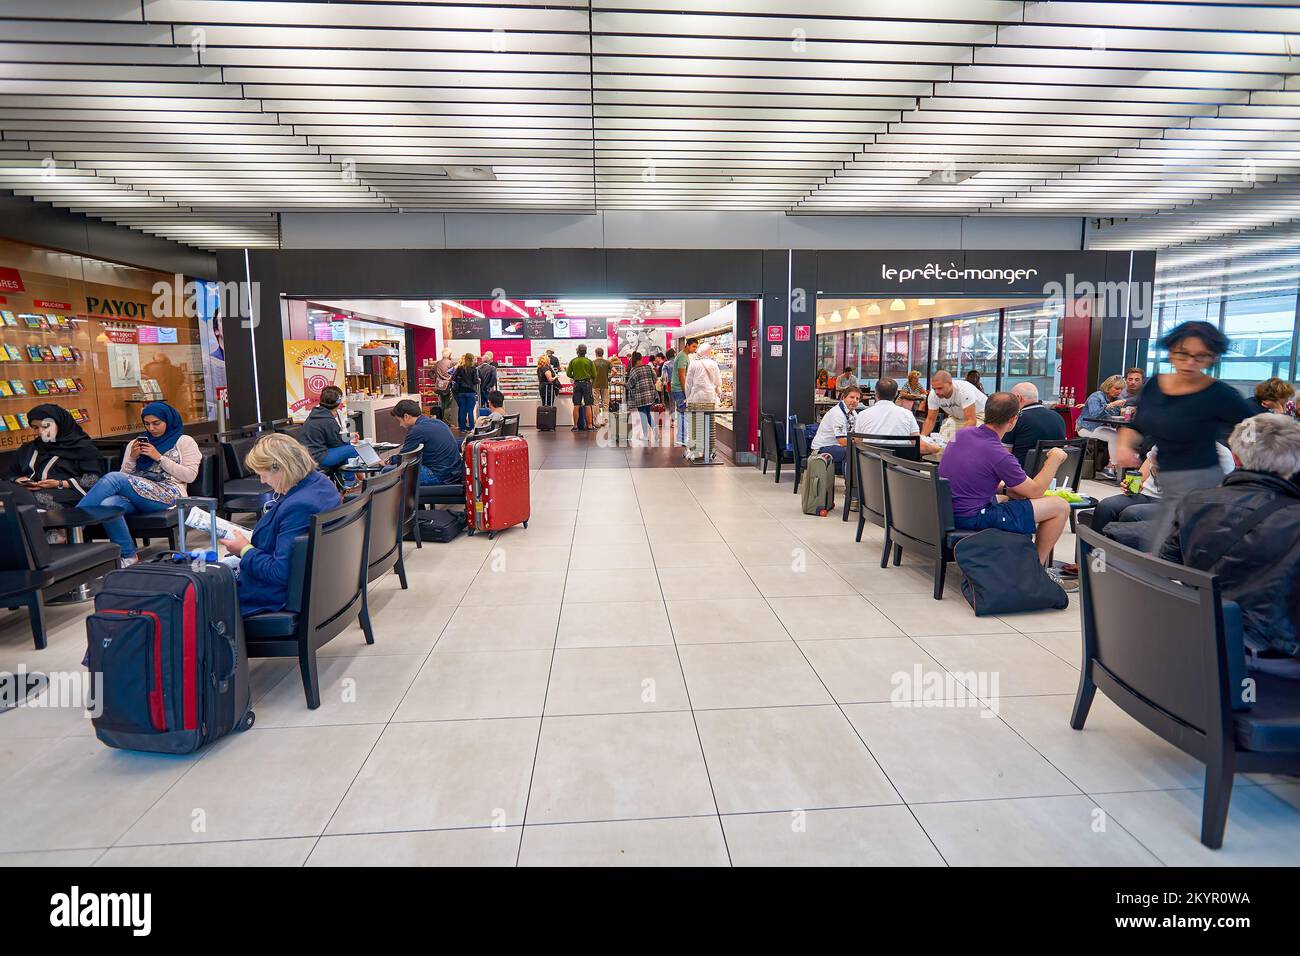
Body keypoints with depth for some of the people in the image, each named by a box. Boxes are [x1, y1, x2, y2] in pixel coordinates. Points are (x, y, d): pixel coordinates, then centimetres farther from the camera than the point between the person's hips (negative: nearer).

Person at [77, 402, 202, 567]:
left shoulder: (184, 442, 13)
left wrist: (159, 458, -5)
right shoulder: (135, 444, 26)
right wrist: (132, 458, 4)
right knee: (108, 504, -33)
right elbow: (124, 477, 22)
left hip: (168, 495, -5)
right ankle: (128, 557, -23)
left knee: (112, 478, -28)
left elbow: (190, 476, 0)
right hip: (135, 496, 5)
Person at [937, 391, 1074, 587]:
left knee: (1009, 496, 34)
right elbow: (1035, 491, -6)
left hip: (948, 511, 9)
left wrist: (1004, 485, 15)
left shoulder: (962, 434, 1)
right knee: (1060, 506, -2)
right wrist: (1054, 460, 4)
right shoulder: (999, 455, -22)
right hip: (973, 518, -9)